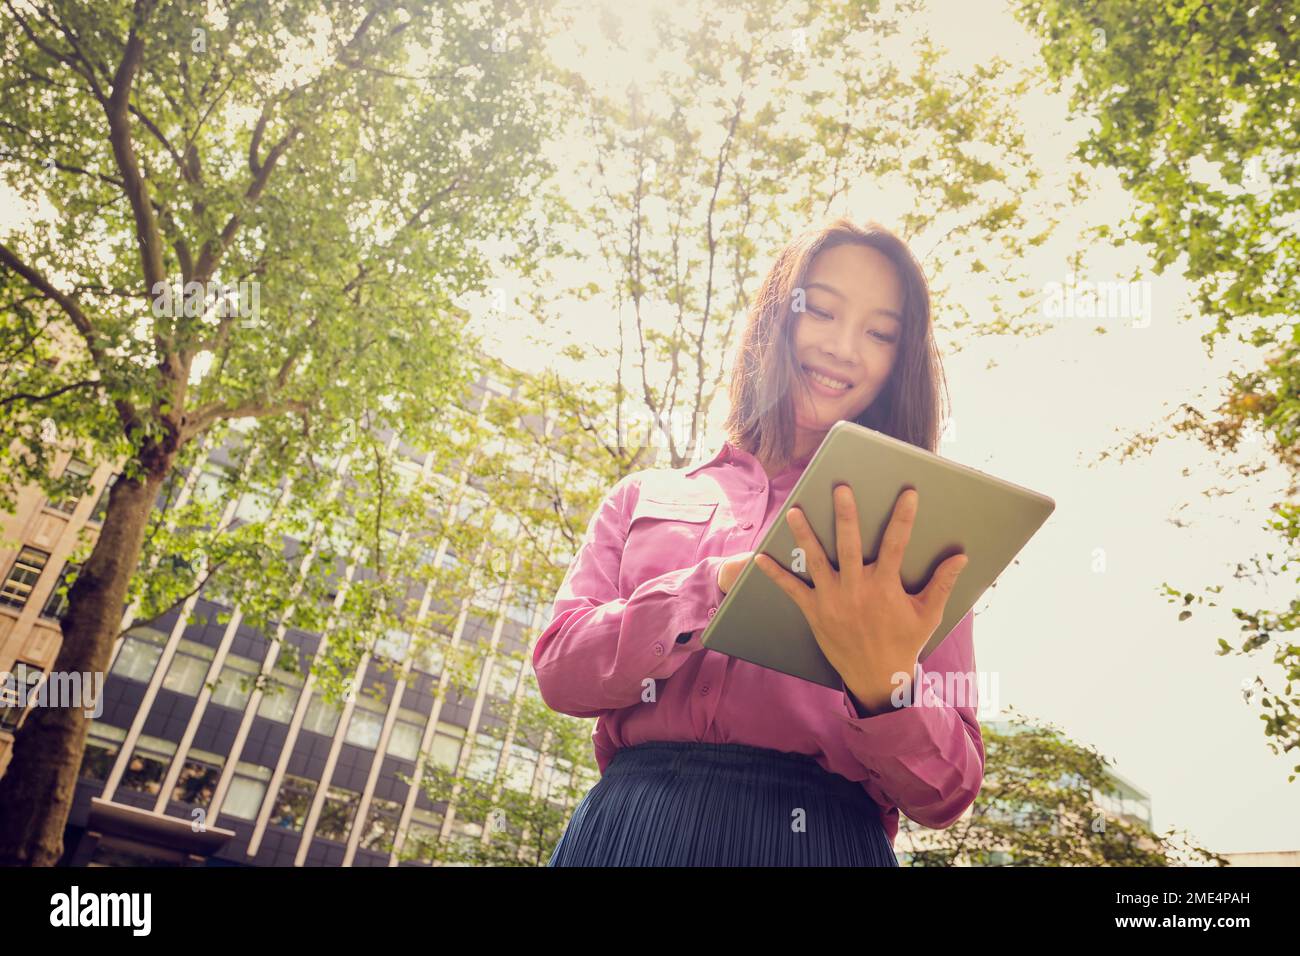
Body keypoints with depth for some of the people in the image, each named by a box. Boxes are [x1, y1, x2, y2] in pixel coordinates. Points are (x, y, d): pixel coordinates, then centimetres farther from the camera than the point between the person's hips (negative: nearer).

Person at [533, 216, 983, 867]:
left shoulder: (908, 532, 6)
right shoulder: (646, 498, 10)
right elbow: (560, 669, -2)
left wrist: (884, 688, -22)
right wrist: (721, 584, -16)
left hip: (822, 834, 0)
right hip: (630, 825, 1)